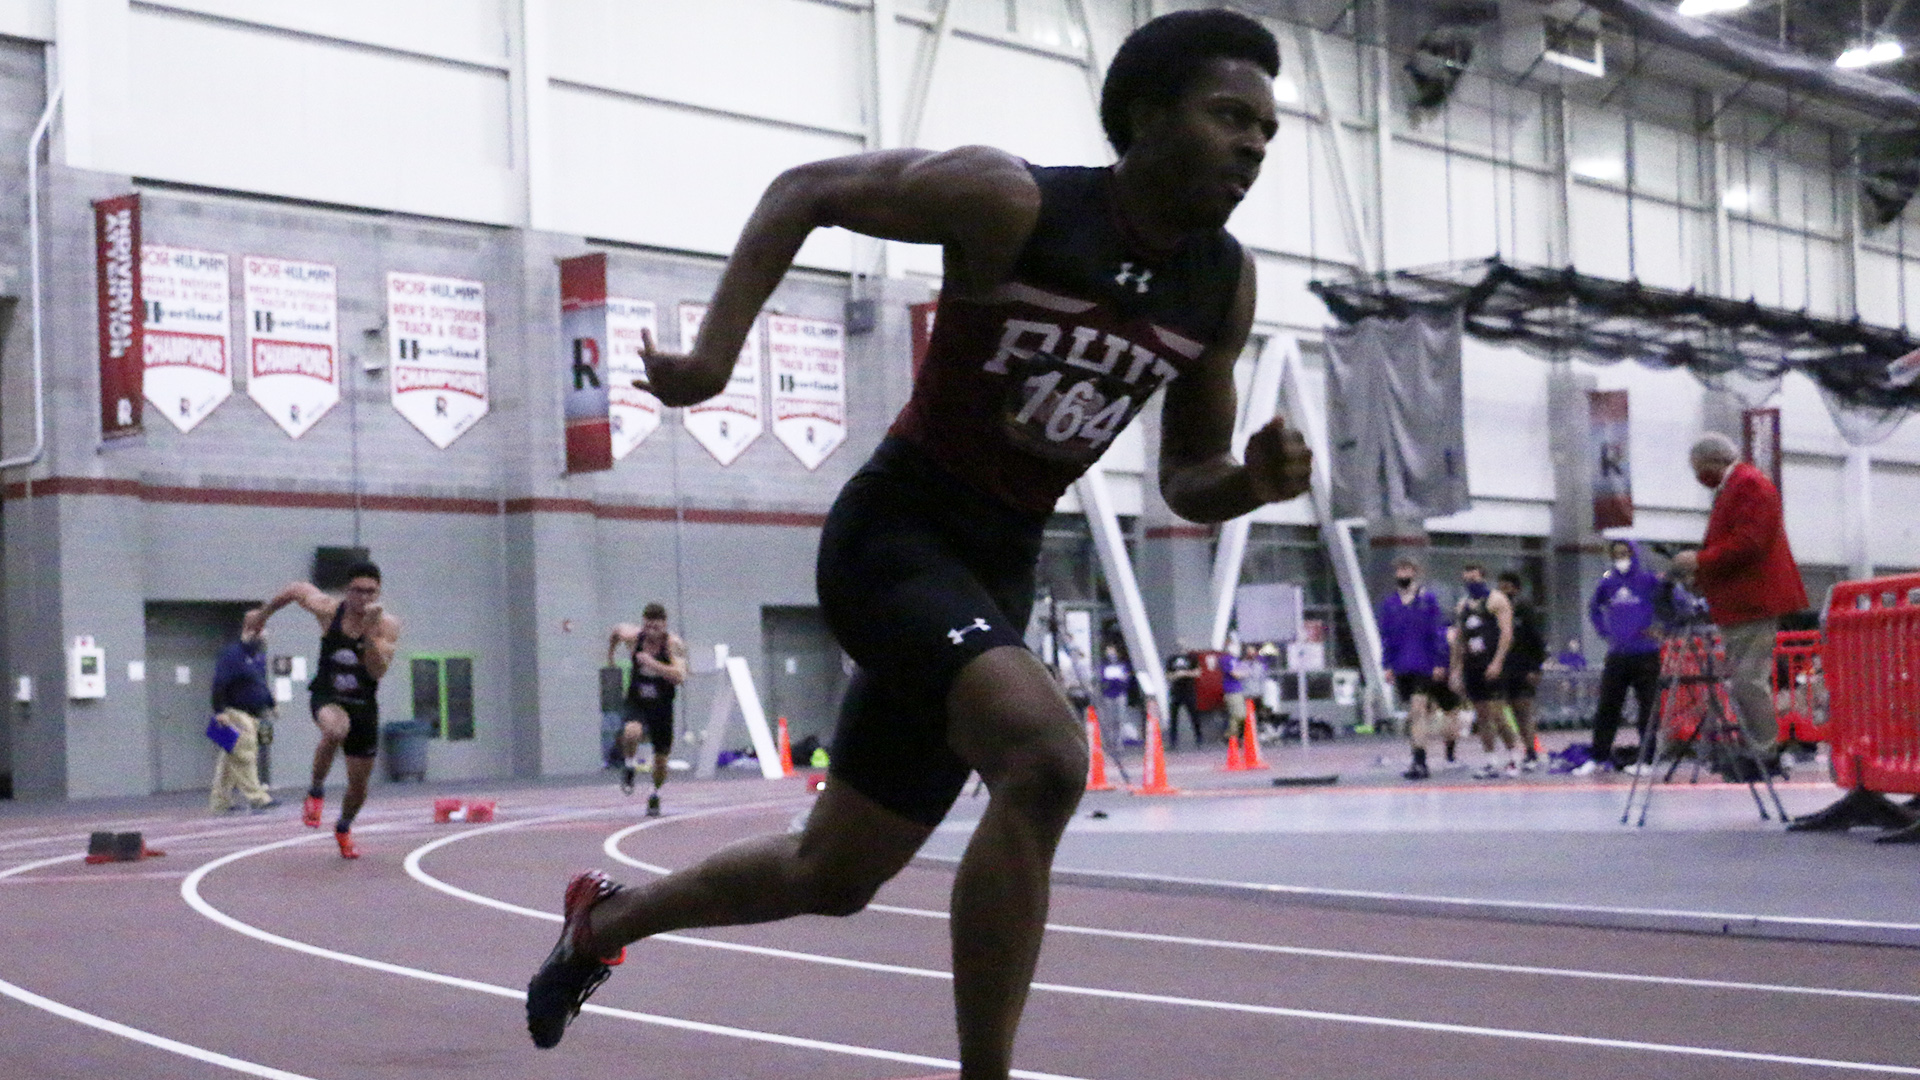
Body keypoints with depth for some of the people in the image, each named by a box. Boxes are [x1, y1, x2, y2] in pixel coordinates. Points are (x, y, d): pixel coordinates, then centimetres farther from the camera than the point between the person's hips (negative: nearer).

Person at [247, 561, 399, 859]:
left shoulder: (387, 625, -15)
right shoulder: (327, 610, -12)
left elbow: (378, 671, -27)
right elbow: (297, 589, 8)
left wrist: (369, 630, -37)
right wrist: (263, 613, 20)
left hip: (364, 704, 1)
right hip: (327, 698, -1)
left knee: (359, 785, 9)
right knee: (335, 729, -39)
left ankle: (344, 828, 41)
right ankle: (316, 791, -16)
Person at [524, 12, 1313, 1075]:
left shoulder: (1225, 285, 0)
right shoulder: (1011, 201, -17)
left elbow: (1186, 479, 10)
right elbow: (805, 191, -7)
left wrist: (1251, 483, -13)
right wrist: (714, 352, -17)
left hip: (999, 568, 7)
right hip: (894, 535, -7)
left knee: (831, 875, 16)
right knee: (1046, 757, -34)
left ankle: (607, 915, 45)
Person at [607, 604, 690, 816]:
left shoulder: (673, 644, -20)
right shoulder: (632, 636, -13)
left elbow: (680, 677, -32)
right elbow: (616, 631, 12)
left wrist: (654, 664, -40)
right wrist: (611, 655, 26)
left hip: (662, 708, 0)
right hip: (635, 704, 0)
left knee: (661, 759, 7)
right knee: (631, 732, -33)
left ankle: (655, 795, 37)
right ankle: (630, 767, -3)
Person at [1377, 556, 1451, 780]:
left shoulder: (1428, 599, -1)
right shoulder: (1388, 602, 9)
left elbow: (1439, 632, -1)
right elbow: (1386, 636, 12)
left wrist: (1440, 664, -6)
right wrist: (1387, 665, 6)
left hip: (1424, 667, -4)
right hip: (1401, 667, 4)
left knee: (1418, 710, -15)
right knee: (1412, 714, 10)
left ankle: (1419, 761, -18)